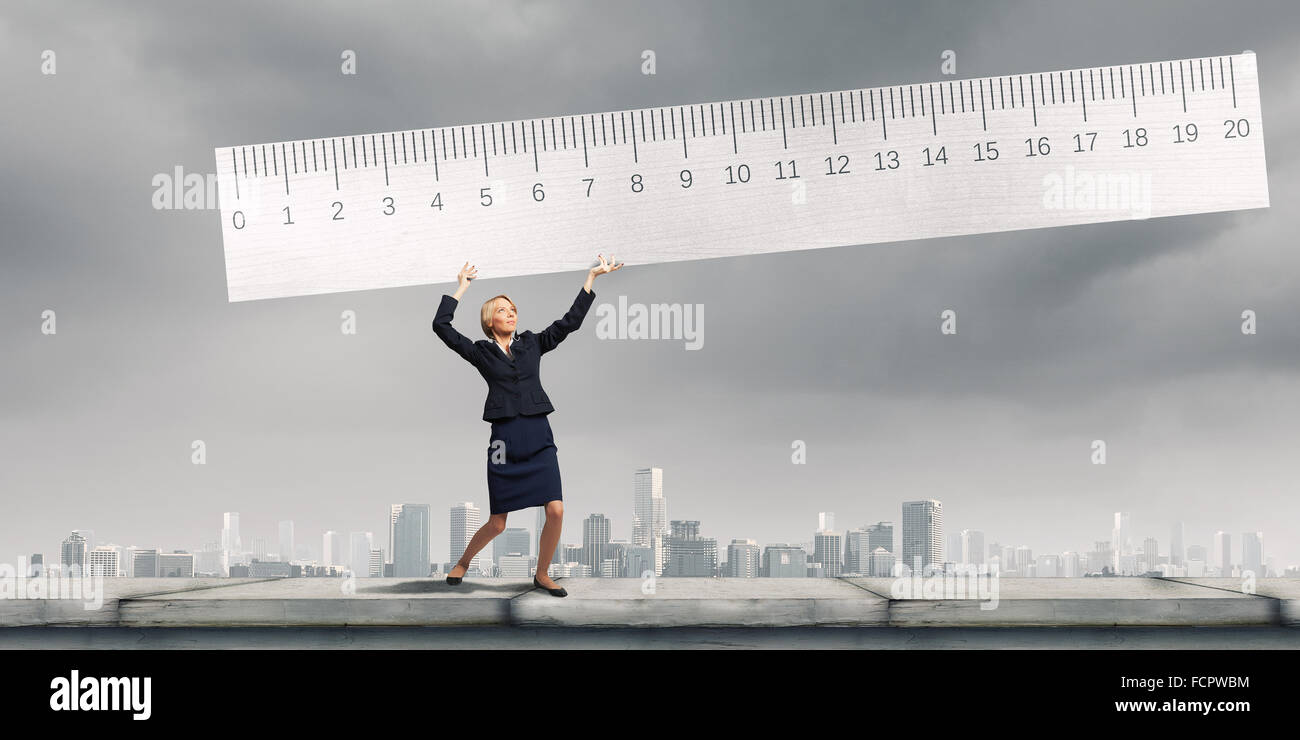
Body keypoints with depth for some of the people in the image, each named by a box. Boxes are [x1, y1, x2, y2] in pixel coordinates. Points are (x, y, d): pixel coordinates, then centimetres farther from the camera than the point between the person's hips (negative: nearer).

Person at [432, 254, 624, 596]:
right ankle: (463, 562, 30)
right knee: (497, 524, 2)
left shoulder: (532, 343, 13)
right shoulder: (481, 352, 6)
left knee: (556, 511, -9)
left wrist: (591, 276, 8)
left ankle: (541, 575, 12)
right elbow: (441, 326, -1)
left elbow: (570, 321, 9)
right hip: (504, 440, -3)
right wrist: (462, 287, 3)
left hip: (539, 438, 3)